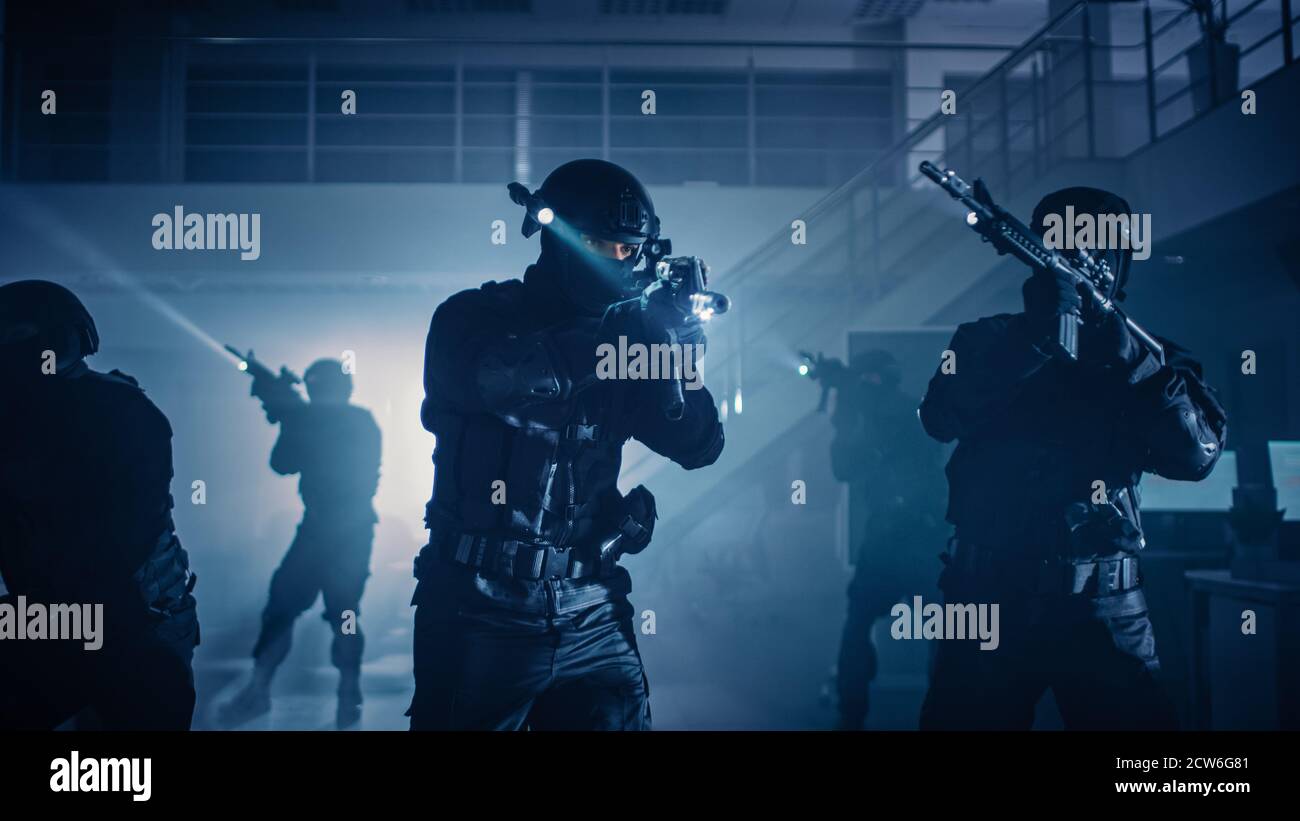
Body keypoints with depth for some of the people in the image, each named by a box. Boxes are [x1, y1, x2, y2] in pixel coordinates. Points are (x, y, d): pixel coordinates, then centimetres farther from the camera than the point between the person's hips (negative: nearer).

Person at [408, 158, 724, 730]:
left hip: (591, 619, 4)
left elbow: (699, 445, 4)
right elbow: (491, 377, -24)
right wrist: (617, 336, -22)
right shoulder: (473, 318, -3)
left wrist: (674, 351, -11)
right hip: (478, 617, -3)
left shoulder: (619, 339, 7)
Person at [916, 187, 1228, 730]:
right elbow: (942, 419, -12)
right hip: (992, 591, 0)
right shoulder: (989, 341, 6)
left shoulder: (1147, 357, 7)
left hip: (1102, 602, 1)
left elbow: (1196, 454, -7)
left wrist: (1131, 362, -16)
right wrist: (1038, 339, -19)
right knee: (962, 719, 4)